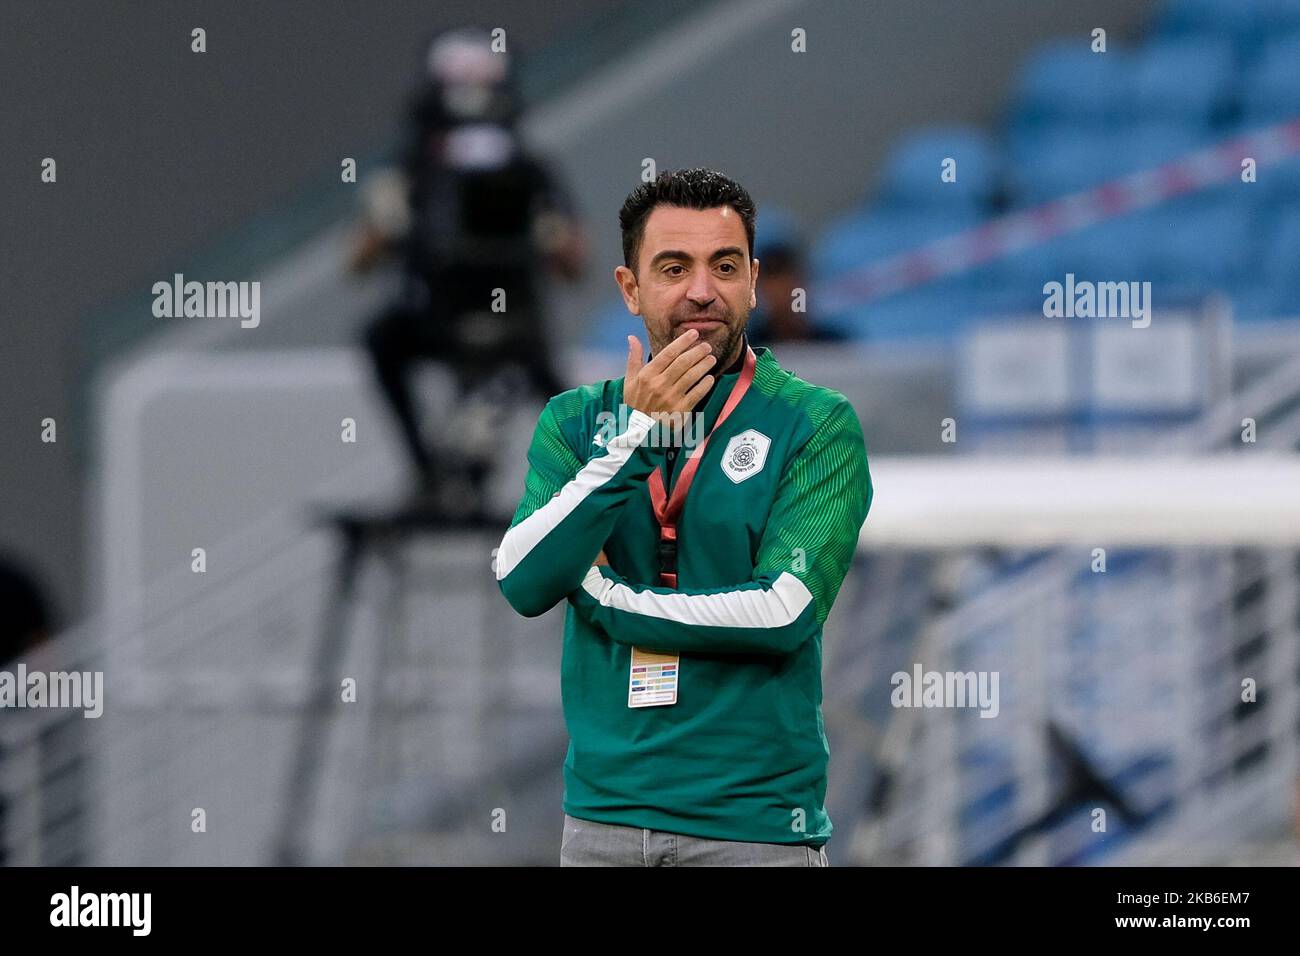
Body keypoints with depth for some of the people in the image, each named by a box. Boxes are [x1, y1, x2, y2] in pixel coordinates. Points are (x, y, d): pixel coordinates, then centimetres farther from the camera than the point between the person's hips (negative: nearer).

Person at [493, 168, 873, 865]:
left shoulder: (816, 426, -4)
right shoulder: (576, 420, 7)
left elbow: (785, 612, -16)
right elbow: (523, 585, -7)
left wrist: (599, 595, -9)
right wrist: (632, 436, -14)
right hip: (604, 812, 3)